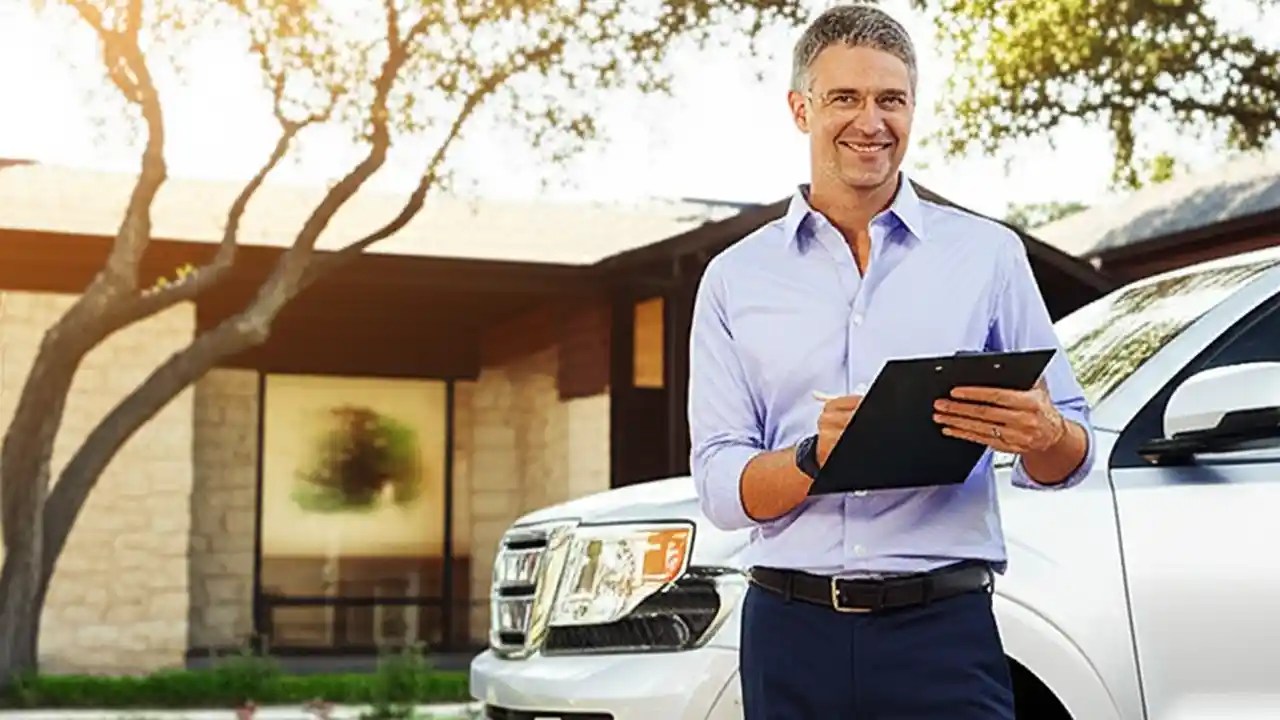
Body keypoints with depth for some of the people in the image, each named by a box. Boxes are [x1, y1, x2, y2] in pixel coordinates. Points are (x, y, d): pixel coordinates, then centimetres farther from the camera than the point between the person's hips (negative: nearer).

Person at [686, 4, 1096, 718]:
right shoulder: (736, 278, 8)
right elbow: (719, 489, 1)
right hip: (791, 633, 1)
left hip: (944, 631, -1)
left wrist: (1040, 434, -16)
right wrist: (816, 455, -18)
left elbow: (1070, 461, 7)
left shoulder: (988, 253, 8)